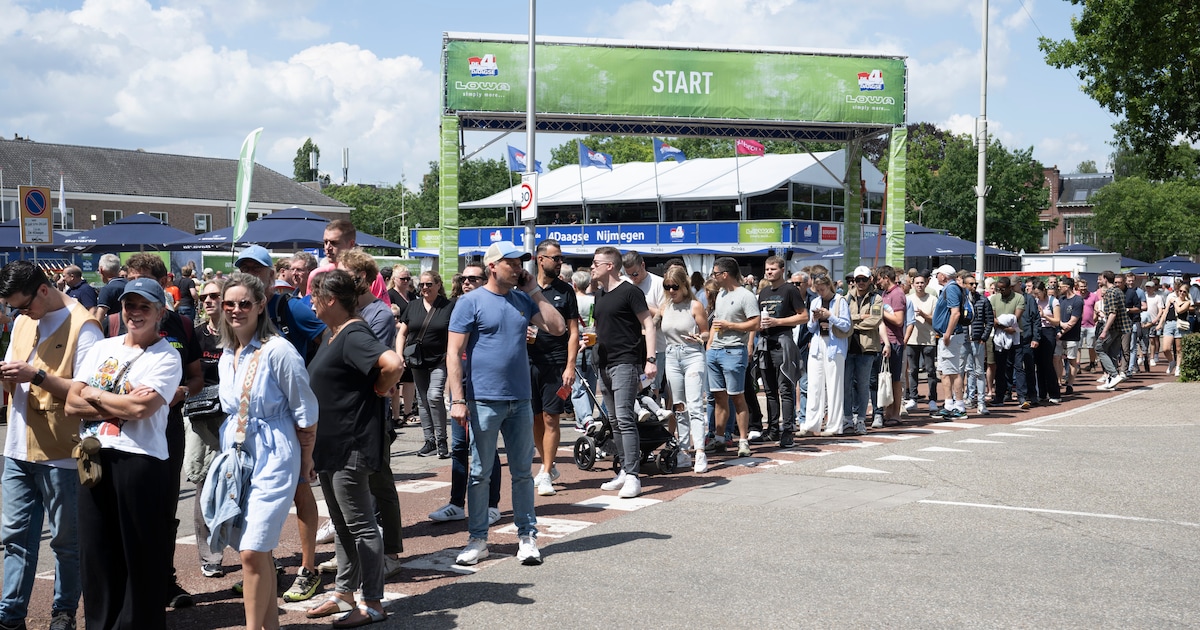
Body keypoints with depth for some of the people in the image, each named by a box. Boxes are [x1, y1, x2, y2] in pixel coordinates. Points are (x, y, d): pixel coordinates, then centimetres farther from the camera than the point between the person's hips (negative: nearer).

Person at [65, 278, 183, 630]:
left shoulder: (167, 357, -3)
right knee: (95, 553, 11)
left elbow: (140, 408, -18)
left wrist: (94, 395, -4)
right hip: (94, 457, 5)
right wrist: (121, 405, -9)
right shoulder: (101, 349, 13)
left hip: (140, 460, -5)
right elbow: (72, 405, 4)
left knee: (140, 558, 3)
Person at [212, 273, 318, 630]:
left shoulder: (278, 350, -13)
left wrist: (305, 465, -2)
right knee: (258, 551, 11)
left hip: (273, 458, -7)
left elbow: (306, 414, -9)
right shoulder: (227, 356, 9)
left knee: (252, 552, -12)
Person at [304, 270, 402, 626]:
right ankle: (344, 593, 29)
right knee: (342, 525, 18)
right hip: (331, 445, 10)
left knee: (360, 526, -2)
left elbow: (392, 364, -36)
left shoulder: (354, 335, -20)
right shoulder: (335, 335, 12)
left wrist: (378, 391, -19)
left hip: (351, 446, -10)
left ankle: (372, 604, 6)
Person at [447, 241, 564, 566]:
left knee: (522, 471, 9)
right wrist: (458, 400, -14)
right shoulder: (471, 302, -4)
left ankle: (527, 536, 17)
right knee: (480, 473, 4)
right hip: (484, 401, -4)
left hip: (520, 400, 4)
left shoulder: (523, 300, 11)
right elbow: (454, 353, -7)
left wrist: (534, 291, 2)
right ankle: (477, 539, 14)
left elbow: (558, 327, 5)